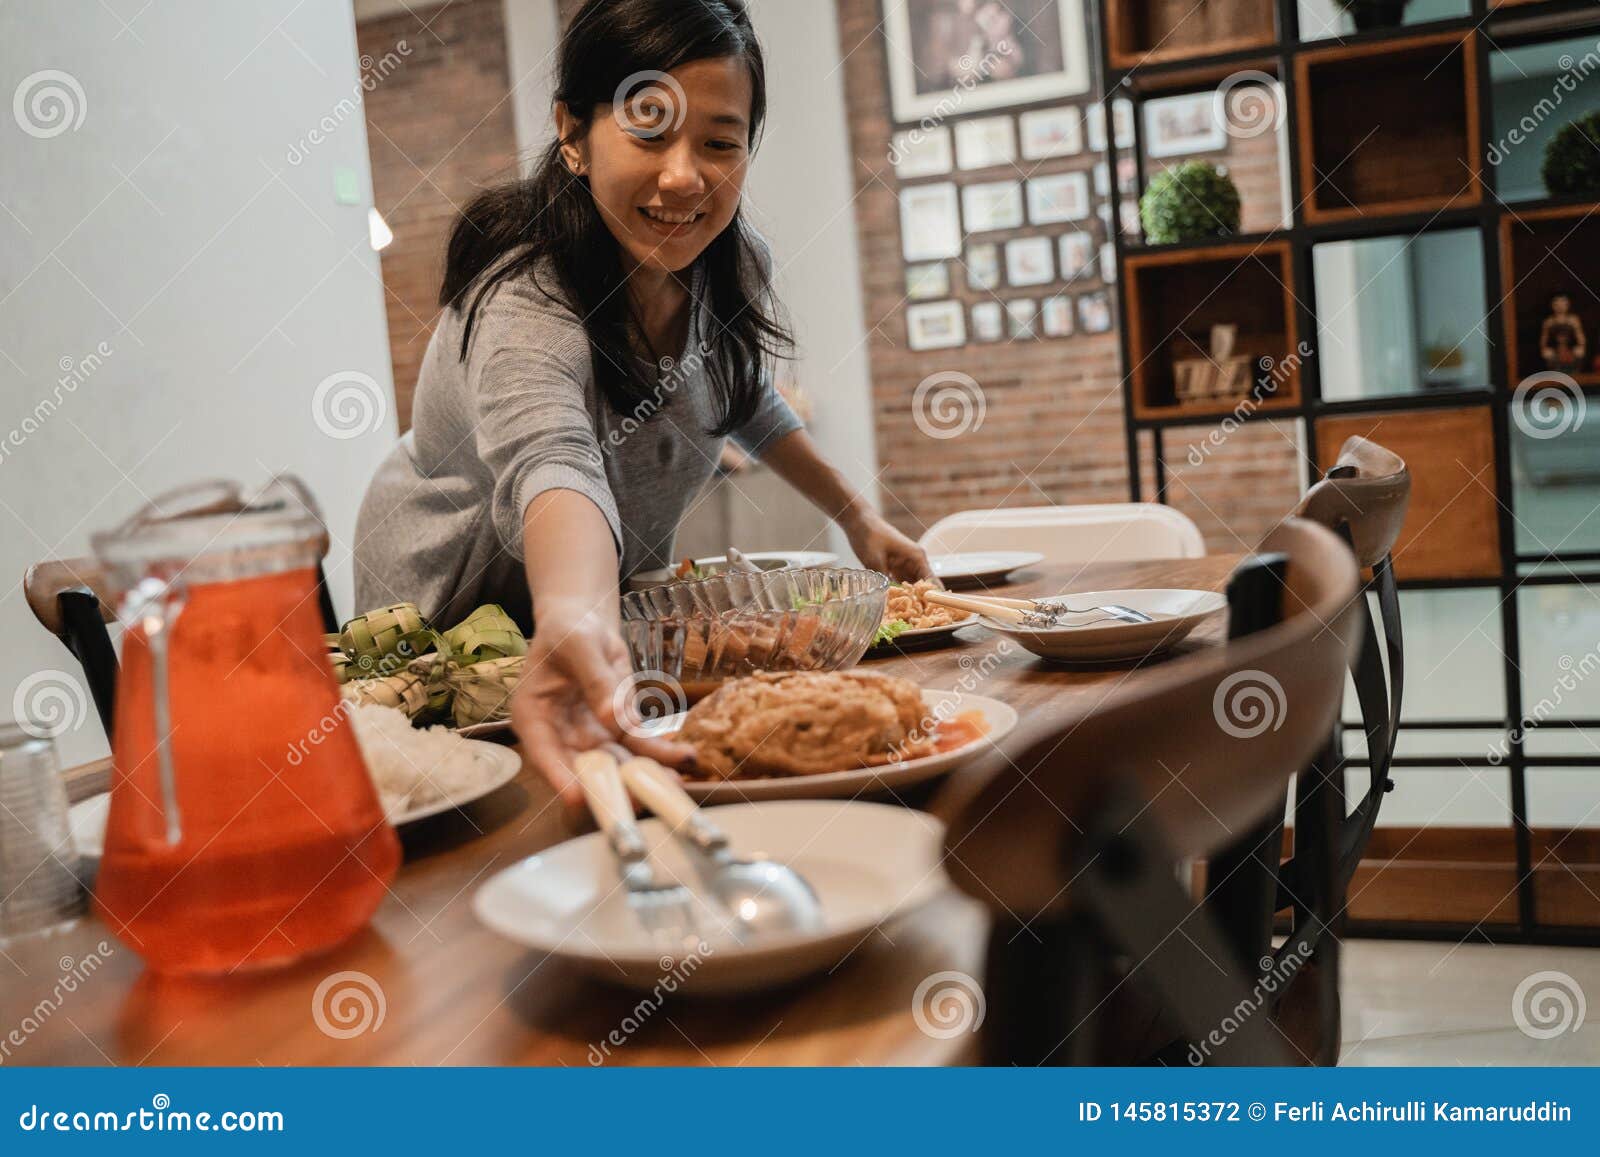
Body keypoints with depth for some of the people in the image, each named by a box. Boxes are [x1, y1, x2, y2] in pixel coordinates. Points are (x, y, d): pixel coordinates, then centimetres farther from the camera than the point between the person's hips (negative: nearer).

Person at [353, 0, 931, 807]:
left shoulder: (731, 266, -14)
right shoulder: (524, 301, -35)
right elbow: (551, 463, -56)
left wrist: (858, 519, 4)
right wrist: (576, 621, -76)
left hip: (624, 595, 5)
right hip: (455, 616, -5)